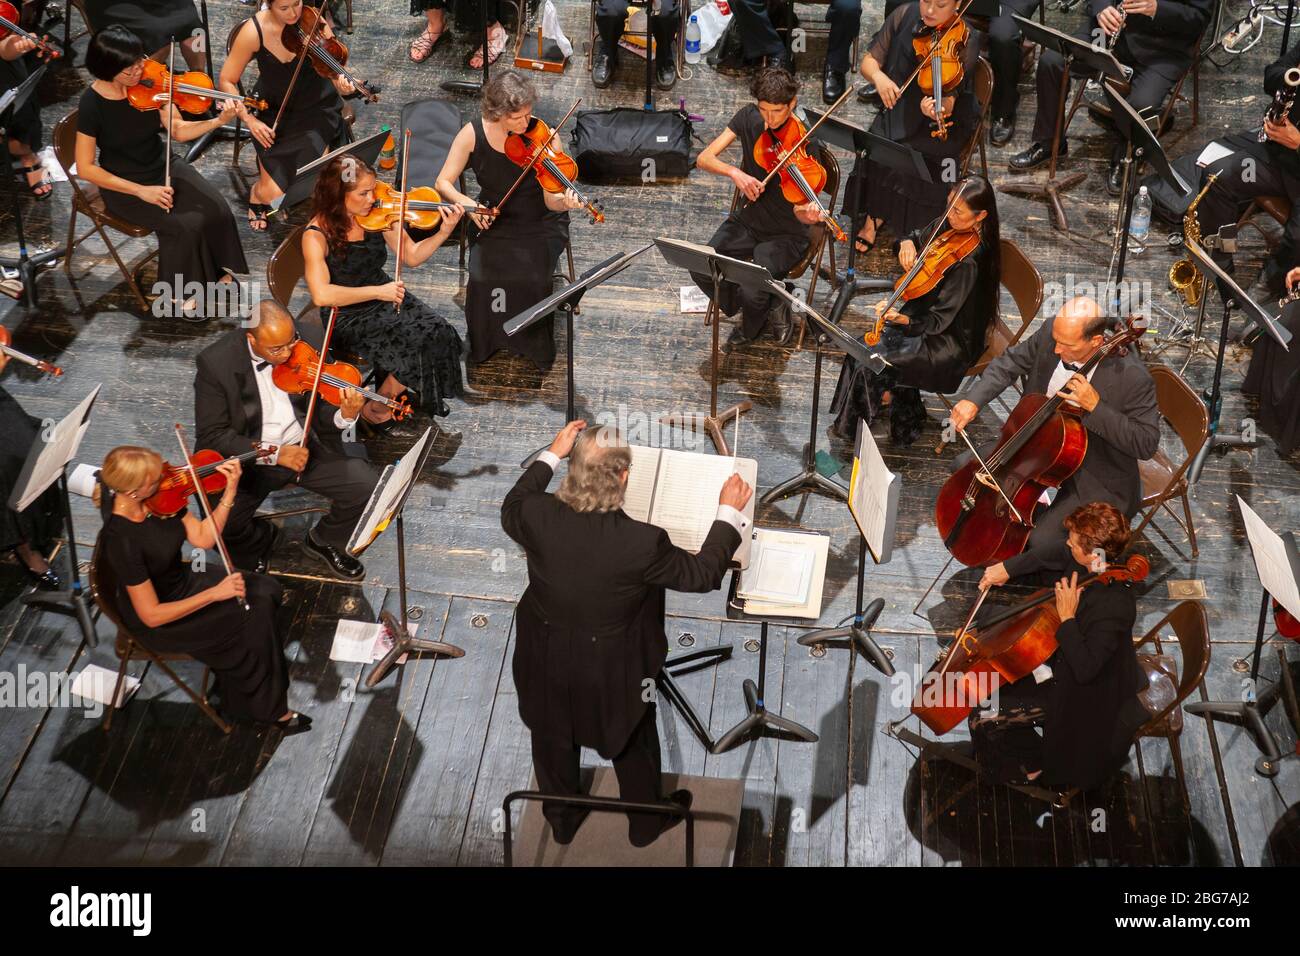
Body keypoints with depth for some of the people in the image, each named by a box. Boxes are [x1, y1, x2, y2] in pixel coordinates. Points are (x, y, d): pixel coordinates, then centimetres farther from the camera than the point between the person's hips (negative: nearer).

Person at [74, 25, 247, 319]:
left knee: (217, 210, -18)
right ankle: (177, 293, -1)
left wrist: (218, 121, -22)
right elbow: (85, 168, -18)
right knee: (187, 225, -24)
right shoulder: (93, 104, -22)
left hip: (163, 167, 5)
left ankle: (217, 271, 5)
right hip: (125, 187, -5)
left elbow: (178, 130, -4)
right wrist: (140, 190, -22)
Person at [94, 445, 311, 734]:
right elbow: (152, 616, -29)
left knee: (266, 591, -4)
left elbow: (204, 538, -7)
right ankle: (271, 710, 14)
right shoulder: (120, 540, -35)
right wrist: (214, 593, -29)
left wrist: (230, 490, -19)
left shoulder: (159, 499, -15)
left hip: (182, 580, 7)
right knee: (255, 620, -10)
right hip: (159, 623, -7)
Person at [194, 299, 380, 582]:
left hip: (307, 447, 3)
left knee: (368, 487, -17)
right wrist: (274, 454, -23)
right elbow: (211, 436, -14)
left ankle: (325, 541, 15)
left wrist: (344, 416, -24)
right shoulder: (215, 363, -16)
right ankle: (258, 542, 13)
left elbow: (317, 410, 0)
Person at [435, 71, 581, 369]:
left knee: (531, 276, -27)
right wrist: (467, 203, -26)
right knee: (482, 275, -24)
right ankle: (484, 344, 4)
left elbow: (550, 201, -17)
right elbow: (443, 183, -6)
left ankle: (537, 346, 1)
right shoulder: (473, 134, -14)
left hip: (540, 225, -1)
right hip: (494, 223, 1)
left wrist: (564, 201, -41)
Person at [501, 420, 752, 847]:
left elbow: (511, 510, -1)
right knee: (633, 742, 28)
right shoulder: (642, 542, -36)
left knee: (554, 739, 30)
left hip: (547, 665, 3)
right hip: (613, 673, -2)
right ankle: (646, 822, 53)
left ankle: (562, 819, 55)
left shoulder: (538, 516, -28)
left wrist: (551, 454, 5)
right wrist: (729, 512, -6)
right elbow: (702, 573, -18)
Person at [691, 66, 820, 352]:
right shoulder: (749, 117, -8)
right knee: (701, 270, -19)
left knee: (752, 291, -28)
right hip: (748, 220, 5)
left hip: (785, 233, -5)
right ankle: (770, 308, 7)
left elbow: (799, 211, -22)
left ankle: (750, 328, 11)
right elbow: (704, 158, -11)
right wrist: (735, 172, -30)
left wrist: (807, 214, -46)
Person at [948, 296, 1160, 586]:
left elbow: (1146, 444, -27)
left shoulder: (1132, 377, -30)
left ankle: (1015, 565, 14)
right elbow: (1009, 363, 0)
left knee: (1043, 542, -22)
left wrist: (1095, 406, -37)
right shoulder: (1052, 333, -16)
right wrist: (974, 400, -15)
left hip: (1098, 481, -6)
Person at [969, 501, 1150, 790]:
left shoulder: (1114, 605, -36)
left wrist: (1067, 618, -36)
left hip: (1074, 691, -9)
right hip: (1058, 660, 9)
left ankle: (1031, 767, 16)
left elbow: (1084, 669, -36)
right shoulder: (1090, 570, -10)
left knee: (982, 719, -11)